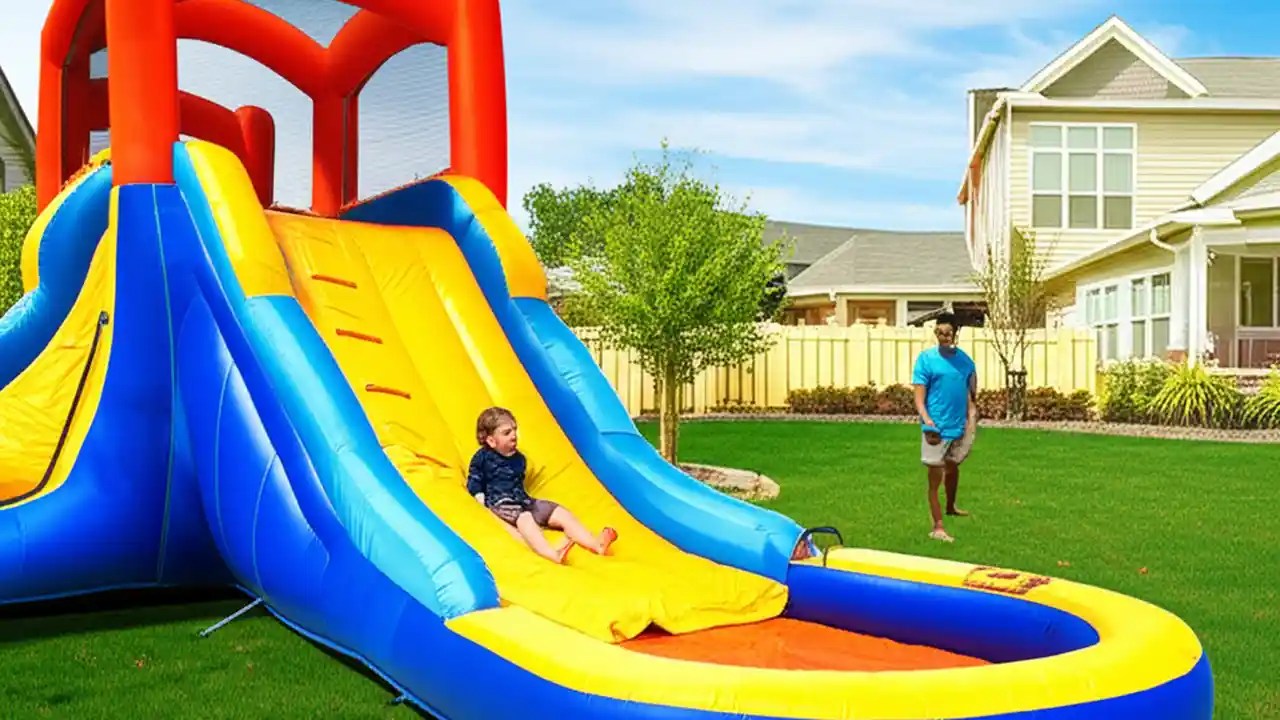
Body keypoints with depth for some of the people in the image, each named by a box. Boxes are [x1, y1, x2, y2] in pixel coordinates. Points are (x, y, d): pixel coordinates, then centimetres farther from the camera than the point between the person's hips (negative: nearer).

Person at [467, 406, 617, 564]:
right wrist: (485, 504, -12)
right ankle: (553, 554, -64)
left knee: (562, 514, -10)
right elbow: (474, 485, -2)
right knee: (525, 519, -40)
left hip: (523, 501, 7)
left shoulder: (518, 458, 16)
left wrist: (523, 497, 16)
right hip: (501, 503, -7)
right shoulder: (482, 458, -2)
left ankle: (597, 544, -27)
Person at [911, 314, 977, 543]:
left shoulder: (964, 359, 2)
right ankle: (938, 527, 4)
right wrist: (927, 421, -27)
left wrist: (971, 419, -3)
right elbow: (919, 396, -13)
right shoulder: (926, 358, -10)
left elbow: (971, 393, 8)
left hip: (959, 425, 5)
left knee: (953, 467, 25)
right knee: (935, 476, -2)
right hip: (936, 427, -5)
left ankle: (950, 506, 49)